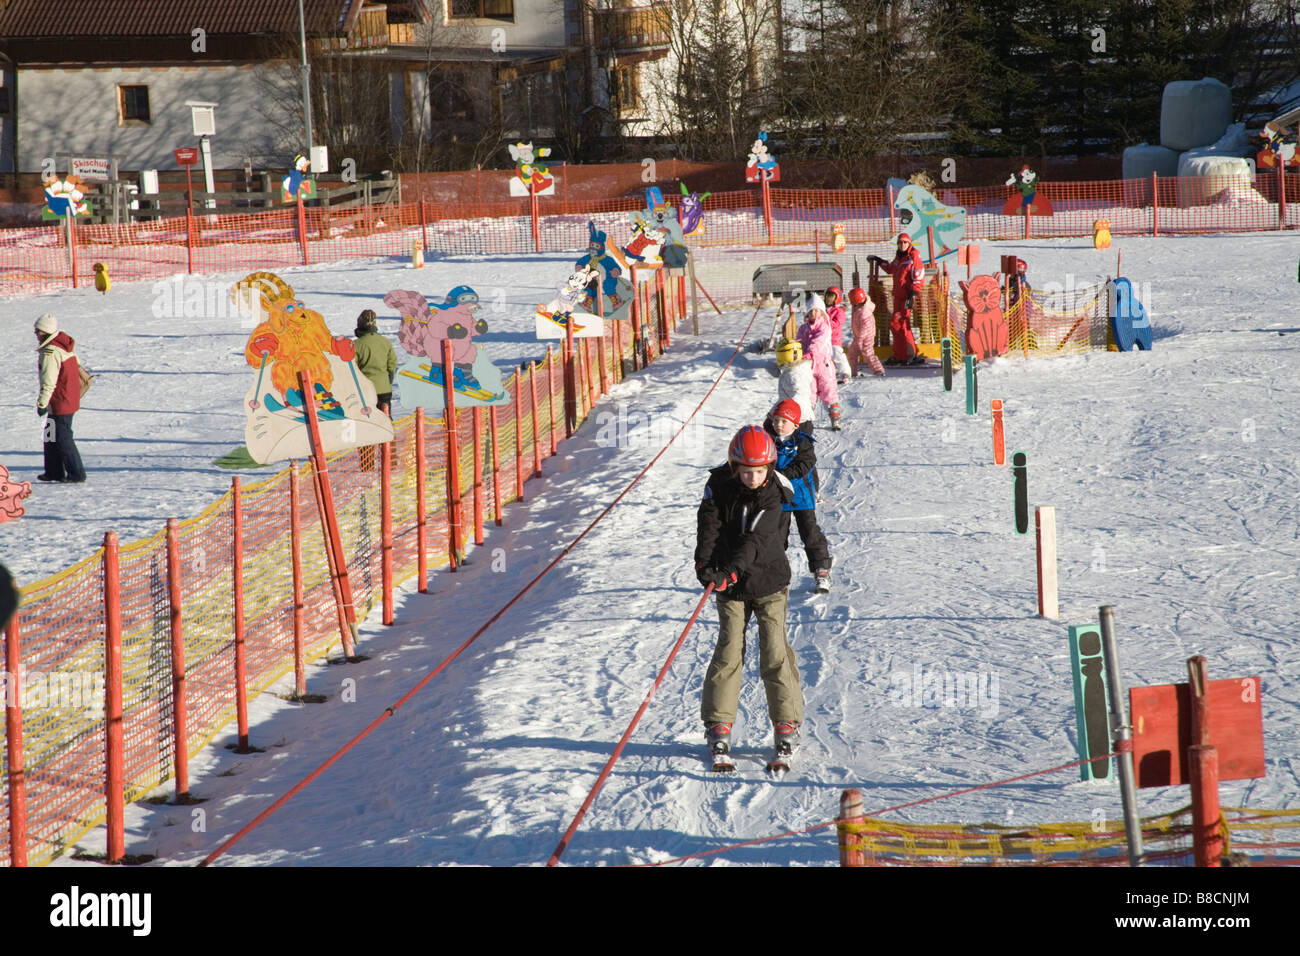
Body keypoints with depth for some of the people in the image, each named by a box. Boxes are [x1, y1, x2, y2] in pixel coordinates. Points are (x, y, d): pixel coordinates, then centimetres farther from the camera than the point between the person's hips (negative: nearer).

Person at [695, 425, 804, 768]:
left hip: (769, 584, -2)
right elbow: (710, 526, -14)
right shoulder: (719, 485, -8)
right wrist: (704, 563, -32)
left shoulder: (777, 495, -17)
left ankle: (787, 726, 9)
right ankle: (718, 728, 4)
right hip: (731, 585, 2)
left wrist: (728, 572, -39)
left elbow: (757, 541, -27)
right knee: (729, 652, -4)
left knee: (775, 653, -4)